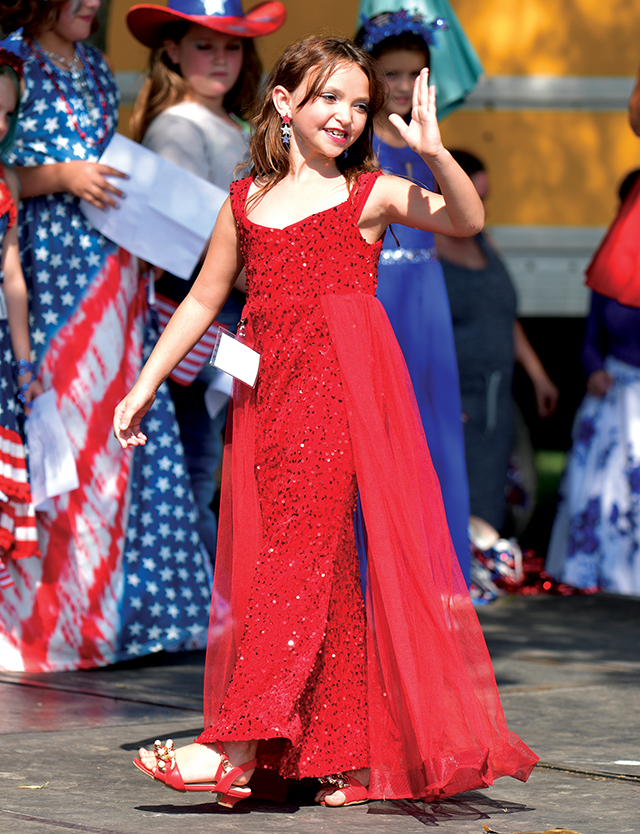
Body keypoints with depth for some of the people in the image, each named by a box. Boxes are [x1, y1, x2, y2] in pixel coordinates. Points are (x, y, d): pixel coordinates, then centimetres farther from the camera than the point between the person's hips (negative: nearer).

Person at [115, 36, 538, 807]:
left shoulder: (371, 194, 5)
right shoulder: (245, 202, 15)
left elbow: (465, 220, -10)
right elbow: (202, 301, 21)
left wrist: (434, 151, -26)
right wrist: (145, 385, 18)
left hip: (342, 387, -4)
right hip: (266, 392, 4)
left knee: (298, 550, -11)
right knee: (298, 567, 3)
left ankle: (237, 745, -16)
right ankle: (352, 757, 8)